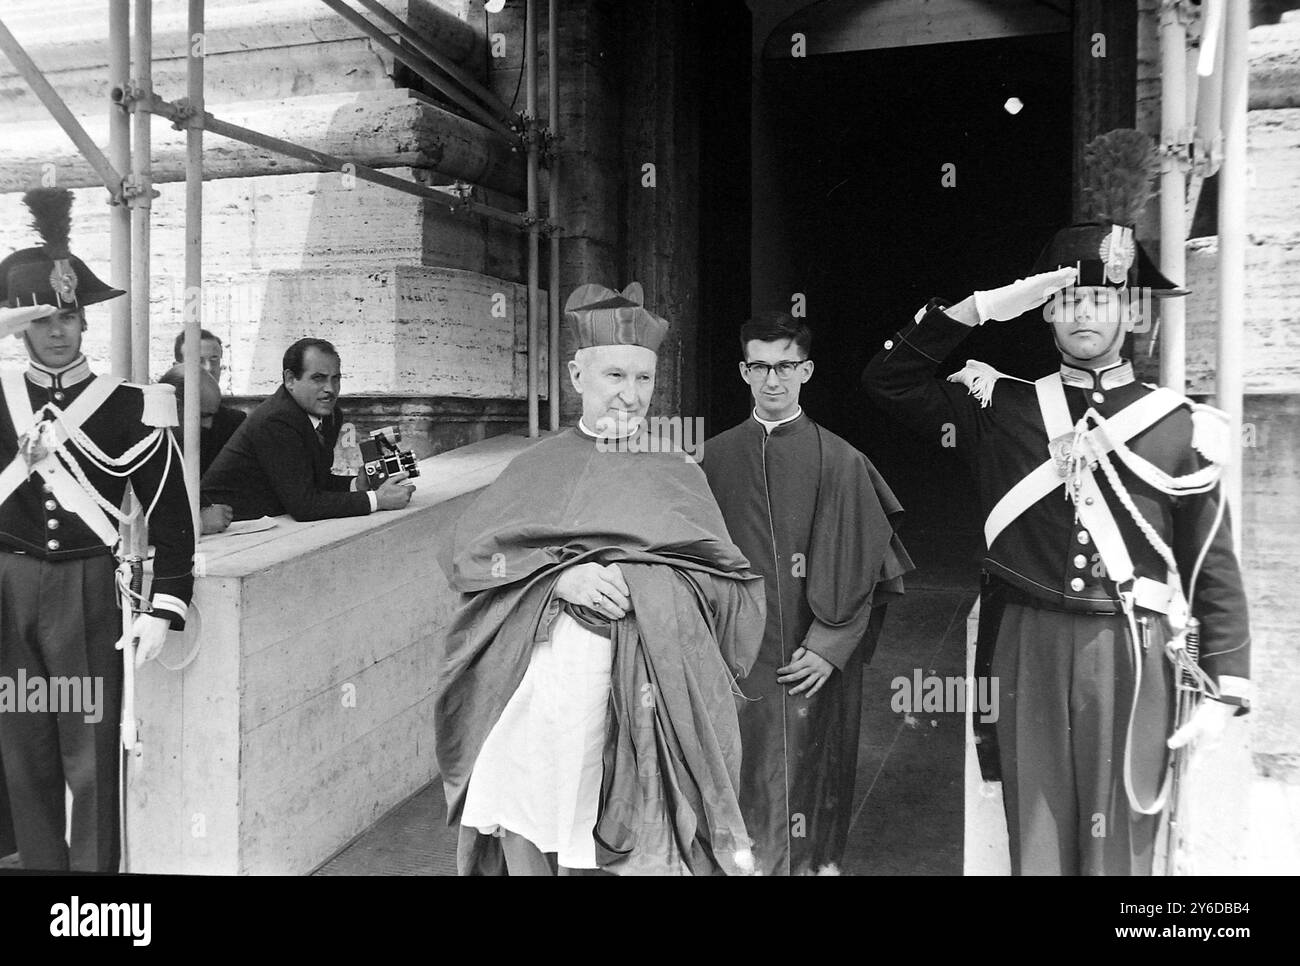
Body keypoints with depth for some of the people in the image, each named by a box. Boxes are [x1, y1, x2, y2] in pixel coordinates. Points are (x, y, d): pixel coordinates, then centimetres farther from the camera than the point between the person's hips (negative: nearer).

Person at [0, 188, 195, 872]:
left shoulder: (130, 408, -3)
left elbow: (170, 518, -3)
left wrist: (164, 610, -9)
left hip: (89, 591, -2)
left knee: (92, 753, 3)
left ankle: (94, 867, 18)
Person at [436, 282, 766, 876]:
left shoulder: (678, 474, 14)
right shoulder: (537, 467, 13)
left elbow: (730, 586, 5)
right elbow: (470, 552, 0)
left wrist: (631, 581, -10)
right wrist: (558, 576, -14)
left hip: (643, 693, 0)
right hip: (539, 686, 0)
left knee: (638, 845, -4)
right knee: (525, 834, 1)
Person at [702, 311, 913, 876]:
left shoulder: (839, 460, -2)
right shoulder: (716, 457, 4)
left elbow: (858, 565, -4)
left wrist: (829, 646, -9)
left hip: (815, 656, -1)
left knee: (809, 762, 6)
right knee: (747, 769, 5)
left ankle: (815, 859, 26)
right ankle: (748, 857, 24)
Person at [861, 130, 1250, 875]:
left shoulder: (1182, 429, 1)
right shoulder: (1003, 409, 4)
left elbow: (1215, 570, 3)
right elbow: (890, 380, 0)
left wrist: (1226, 691, -1)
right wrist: (983, 307, -7)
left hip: (1130, 653, -1)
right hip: (1030, 647, 1)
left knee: (1118, 842, 8)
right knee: (1037, 840, 10)